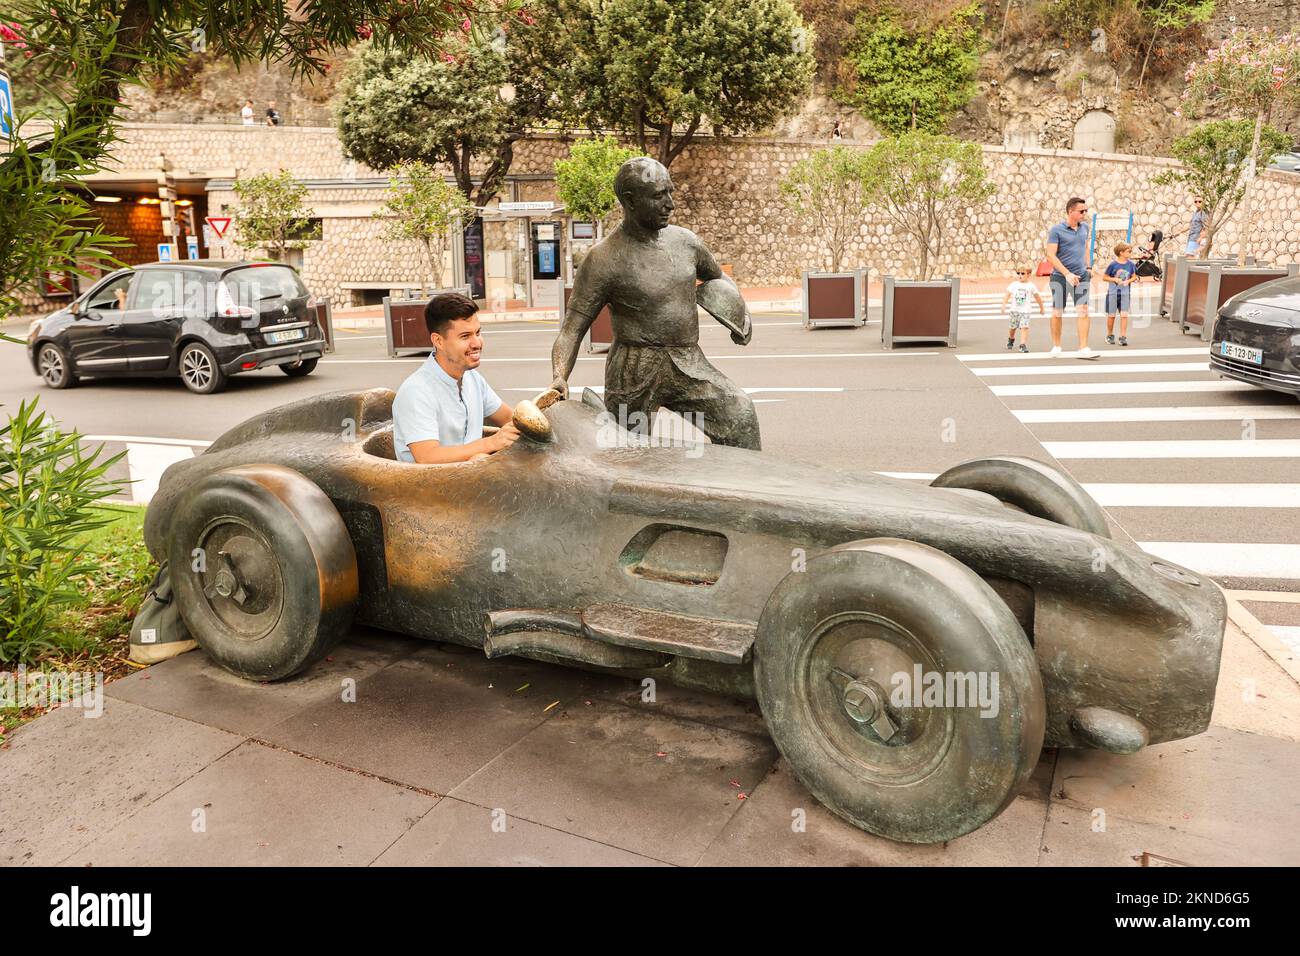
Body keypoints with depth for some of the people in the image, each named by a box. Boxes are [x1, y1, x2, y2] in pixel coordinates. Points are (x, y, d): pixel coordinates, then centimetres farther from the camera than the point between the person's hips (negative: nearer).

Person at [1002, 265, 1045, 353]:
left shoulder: (1031, 286, 1)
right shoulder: (1013, 285, 3)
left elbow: (1037, 297, 10)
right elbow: (1007, 295, 4)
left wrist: (1041, 308, 17)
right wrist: (1004, 304, -11)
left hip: (1025, 311, -2)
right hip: (1014, 310, 2)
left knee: (1024, 327, -15)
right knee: (1012, 327, 11)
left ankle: (1023, 344, -17)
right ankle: (1011, 339, 39)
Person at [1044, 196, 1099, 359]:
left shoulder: (1084, 227, 9)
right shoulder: (1056, 230, -9)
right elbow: (1051, 255, -15)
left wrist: (1088, 266, 16)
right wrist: (1067, 274, -21)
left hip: (1081, 276, 4)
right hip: (1060, 277, -4)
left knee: (1083, 311, -5)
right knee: (1057, 313, 6)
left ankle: (1083, 349, -6)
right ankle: (1056, 347, 21)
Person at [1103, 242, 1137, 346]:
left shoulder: (1131, 264, 0)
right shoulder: (1113, 264, -9)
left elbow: (1134, 276, 11)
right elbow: (1105, 277, -1)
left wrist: (1128, 281, -8)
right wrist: (1114, 279, -16)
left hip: (1125, 293, 2)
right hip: (1113, 293, -2)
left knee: (1124, 315, -7)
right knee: (1111, 315, 7)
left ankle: (1123, 337, -3)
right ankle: (1110, 335, 24)